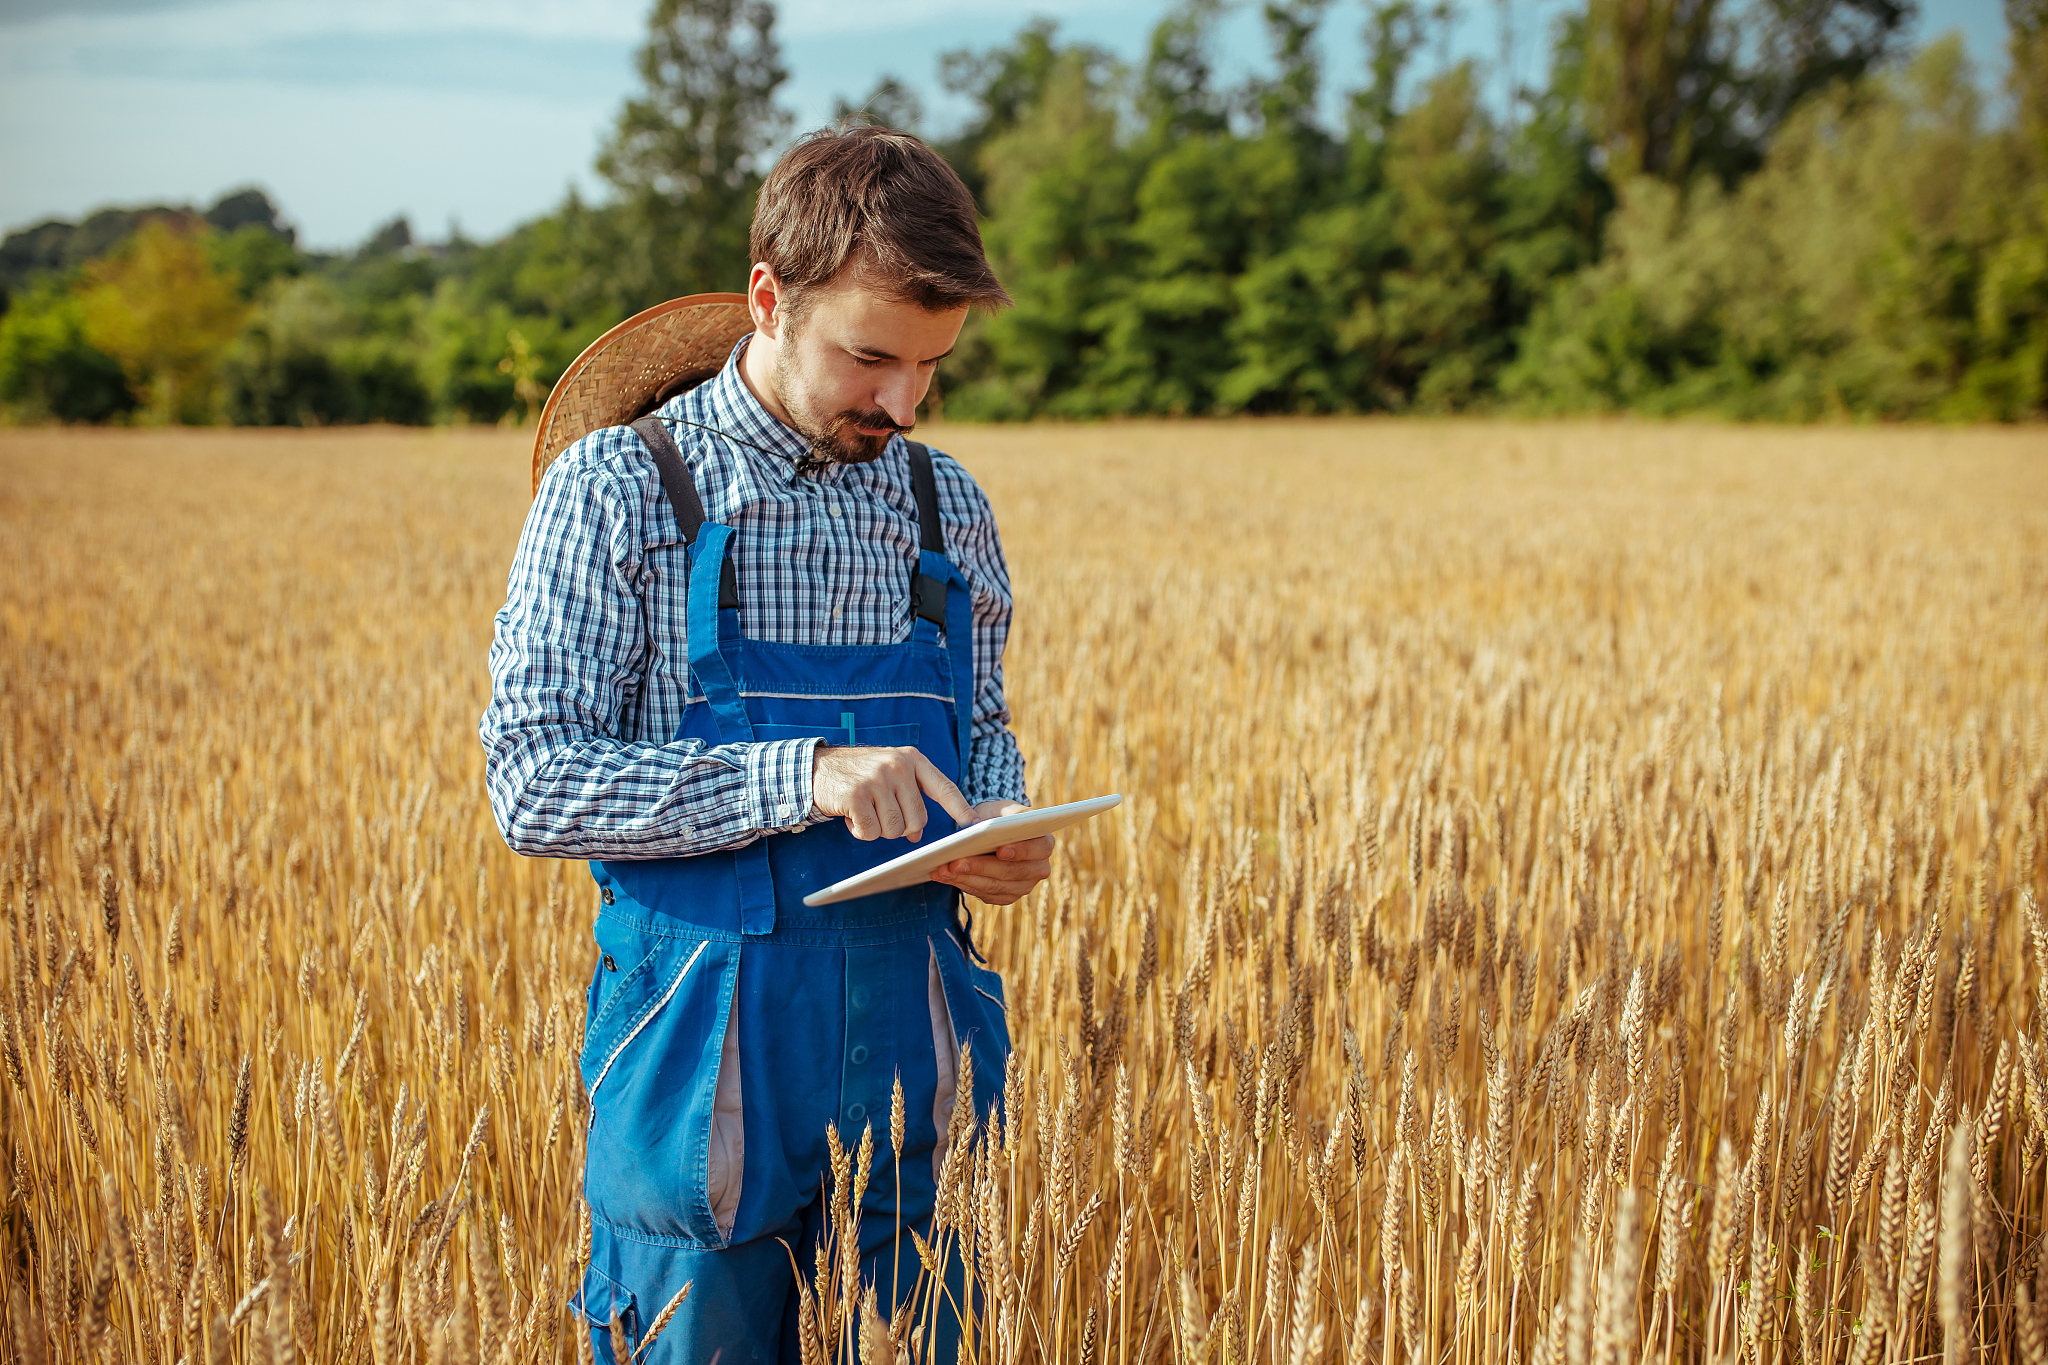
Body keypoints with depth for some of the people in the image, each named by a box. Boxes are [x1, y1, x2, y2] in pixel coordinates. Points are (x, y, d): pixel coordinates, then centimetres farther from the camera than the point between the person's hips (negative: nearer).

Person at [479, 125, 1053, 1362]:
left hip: (914, 1051, 4)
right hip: (710, 1058, -4)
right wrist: (802, 777, -23)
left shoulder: (950, 510, 7)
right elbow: (533, 782, -13)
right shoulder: (616, 490, -6)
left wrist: (1007, 831, -4)